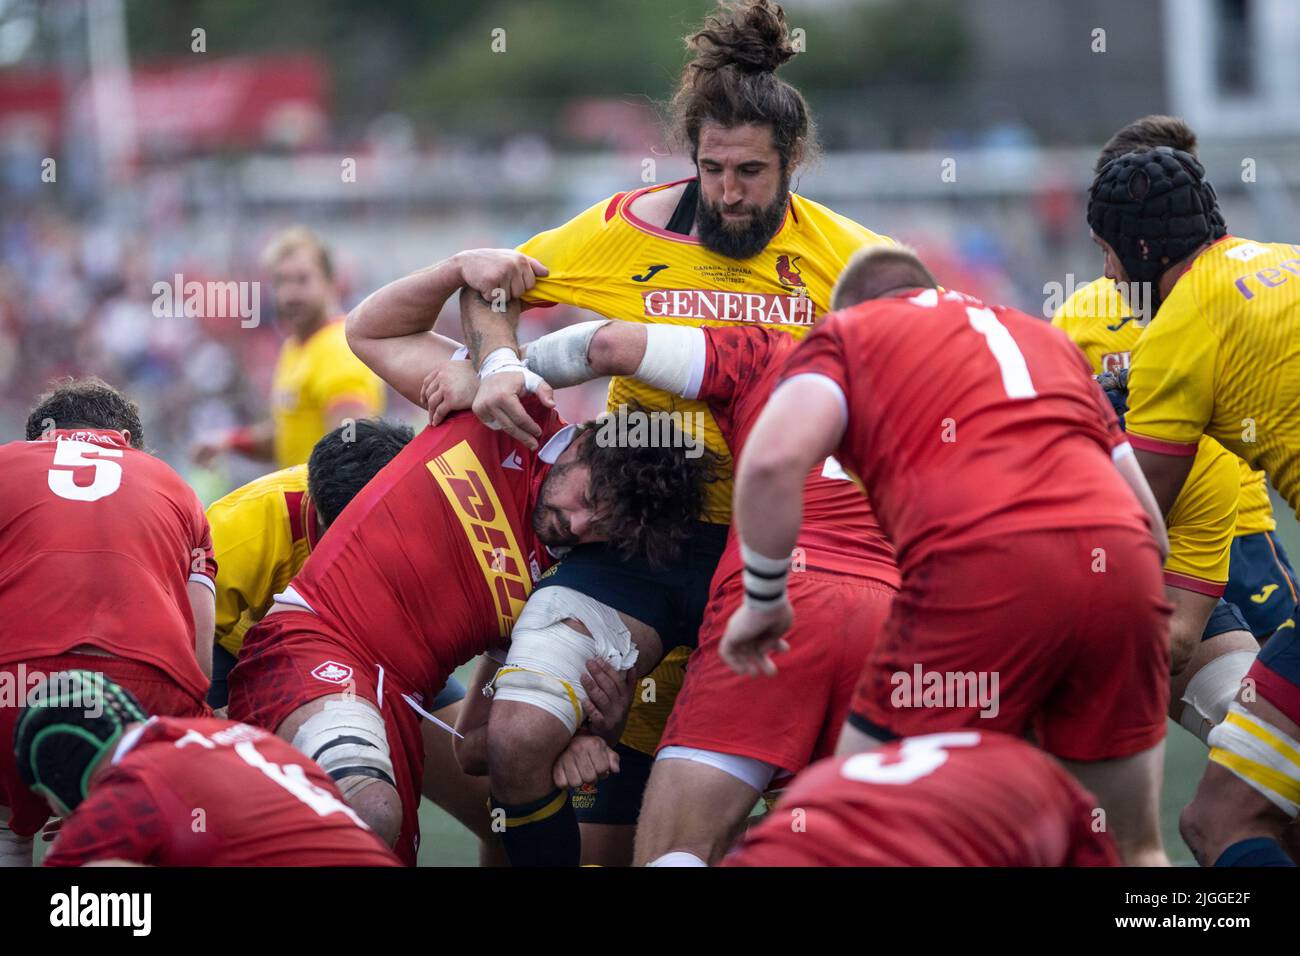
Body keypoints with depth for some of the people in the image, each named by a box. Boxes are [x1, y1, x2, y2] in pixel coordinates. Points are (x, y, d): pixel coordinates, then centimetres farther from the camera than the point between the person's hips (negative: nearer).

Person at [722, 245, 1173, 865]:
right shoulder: (1044, 336, 35)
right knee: (1132, 848, 19)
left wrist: (765, 600, 12)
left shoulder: (847, 332, 21)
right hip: (1123, 561, 5)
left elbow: (772, 462, -1)